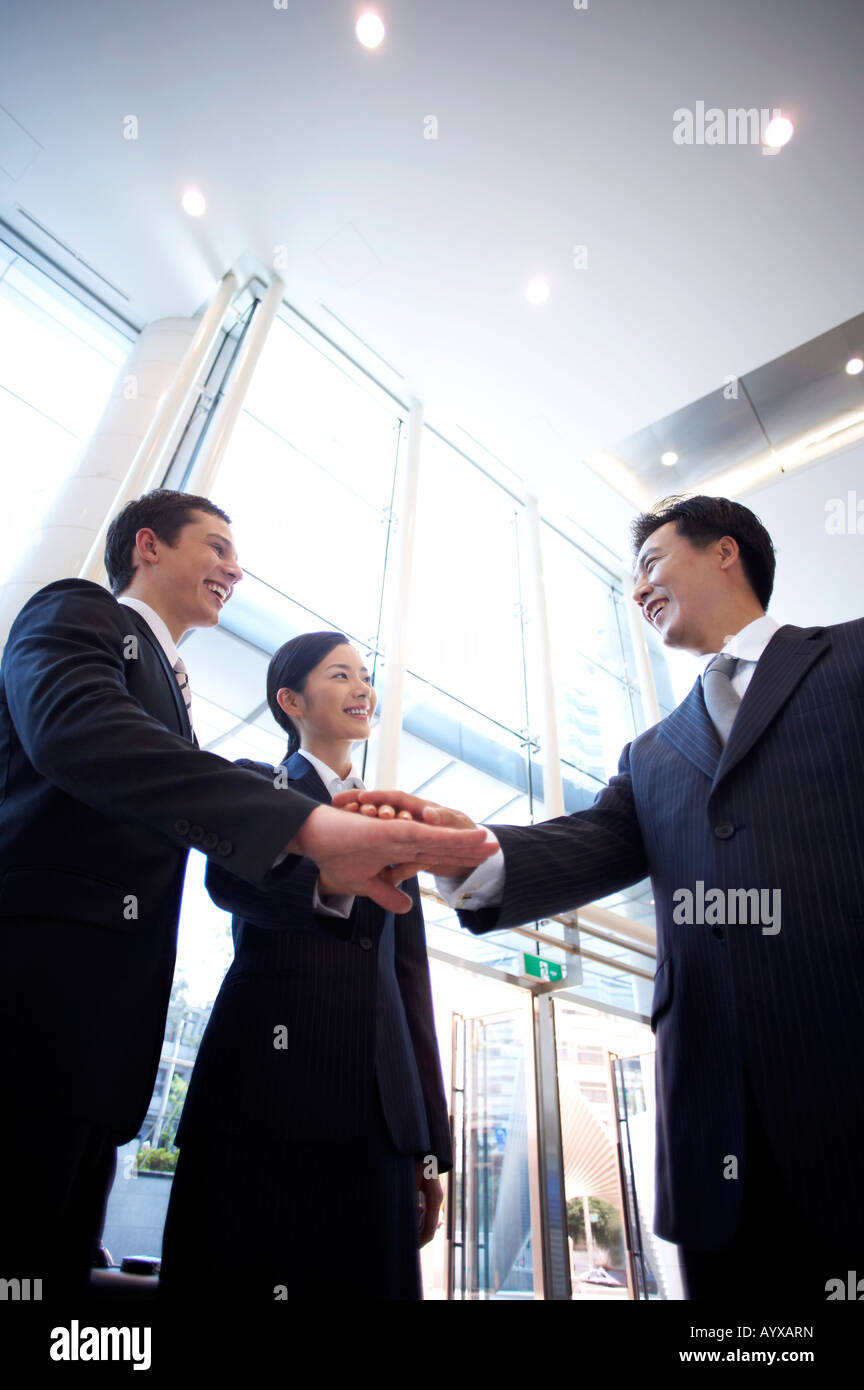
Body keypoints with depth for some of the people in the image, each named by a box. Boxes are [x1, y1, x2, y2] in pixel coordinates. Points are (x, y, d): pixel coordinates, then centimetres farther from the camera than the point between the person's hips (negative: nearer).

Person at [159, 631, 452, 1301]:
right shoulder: (258, 784, 9)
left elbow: (412, 975, 17)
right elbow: (227, 877, -14)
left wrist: (431, 1142, 13)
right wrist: (328, 884, -36)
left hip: (378, 1100, 4)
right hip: (271, 1078, -4)